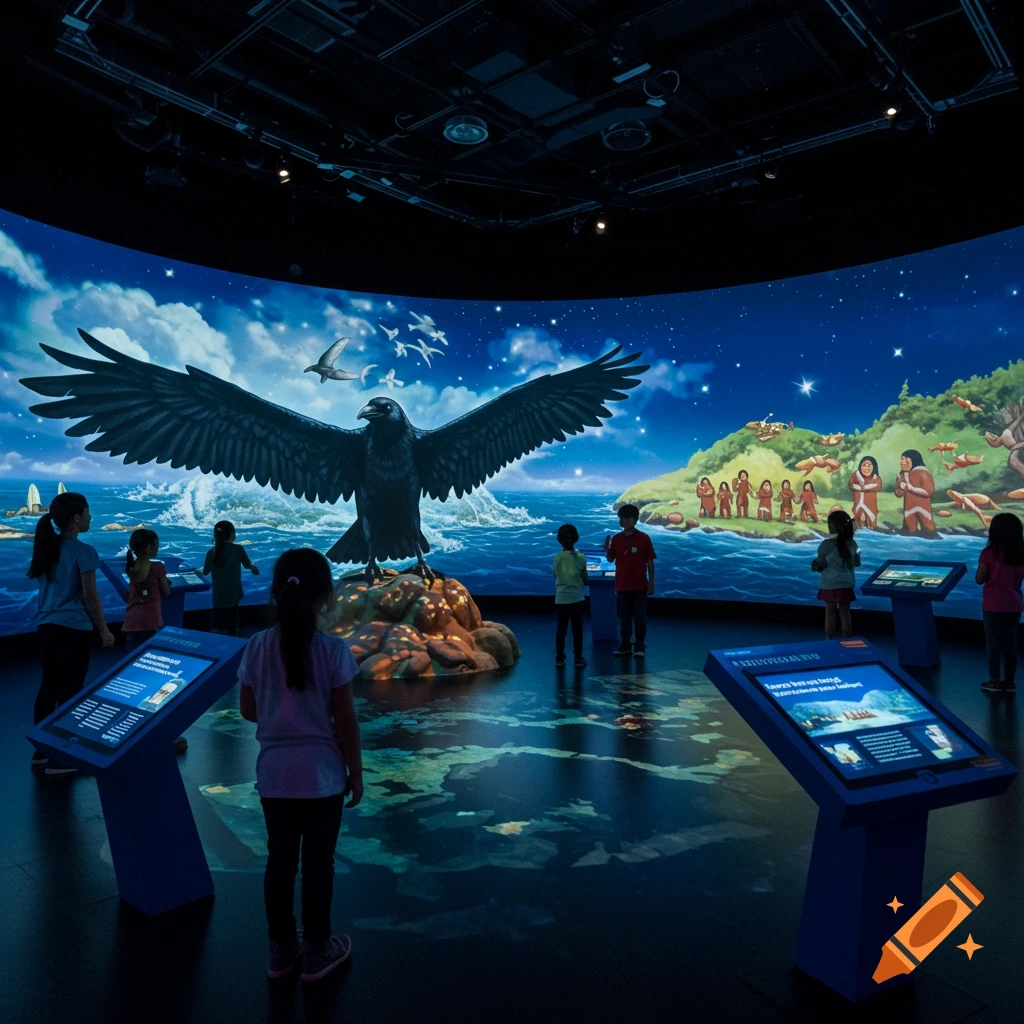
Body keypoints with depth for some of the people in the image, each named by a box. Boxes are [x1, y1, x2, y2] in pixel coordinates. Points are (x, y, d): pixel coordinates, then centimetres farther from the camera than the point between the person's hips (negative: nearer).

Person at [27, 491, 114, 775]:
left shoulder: (47, 547, 9)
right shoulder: (83, 551, -14)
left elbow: (47, 588, 17)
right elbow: (90, 596, -13)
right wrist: (104, 630, -5)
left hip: (47, 626, 8)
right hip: (73, 629, -8)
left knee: (49, 685, 15)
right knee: (69, 690, -1)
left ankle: (42, 751, 23)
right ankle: (59, 758, 4)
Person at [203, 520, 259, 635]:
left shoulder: (212, 552, -6)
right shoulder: (238, 549, -11)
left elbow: (205, 572, 5)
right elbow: (247, 565, 5)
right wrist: (253, 567, 29)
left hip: (218, 595, 2)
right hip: (233, 593, -1)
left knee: (218, 625, 11)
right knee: (231, 626, 11)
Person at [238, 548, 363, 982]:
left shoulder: (257, 647, -6)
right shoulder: (333, 649, -16)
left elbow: (247, 709, 4)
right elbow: (345, 721, -12)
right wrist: (356, 773, 0)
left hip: (274, 771, 4)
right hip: (321, 772, -3)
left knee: (279, 860, 17)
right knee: (318, 863, 11)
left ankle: (281, 949, 32)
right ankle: (316, 951, 26)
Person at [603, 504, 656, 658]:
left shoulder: (644, 538, -6)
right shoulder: (616, 539, 2)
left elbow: (650, 562, -3)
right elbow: (610, 559, 8)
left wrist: (651, 582, -5)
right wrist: (606, 549, -13)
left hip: (639, 586, -3)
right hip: (622, 585, 3)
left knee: (639, 617, 3)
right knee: (624, 617, 9)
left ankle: (640, 646, 13)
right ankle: (625, 645, 18)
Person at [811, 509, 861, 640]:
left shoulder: (826, 544, -14)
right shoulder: (852, 544, -3)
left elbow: (818, 565, -6)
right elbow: (857, 563, 10)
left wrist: (816, 566, 16)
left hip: (829, 585, -3)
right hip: (846, 585, 3)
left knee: (830, 615, 8)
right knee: (845, 615, 10)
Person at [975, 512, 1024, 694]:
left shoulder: (989, 552, -15)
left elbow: (979, 579, -10)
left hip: (993, 605, -4)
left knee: (993, 642, 6)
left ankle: (994, 680, 12)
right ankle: (1009, 681, 20)